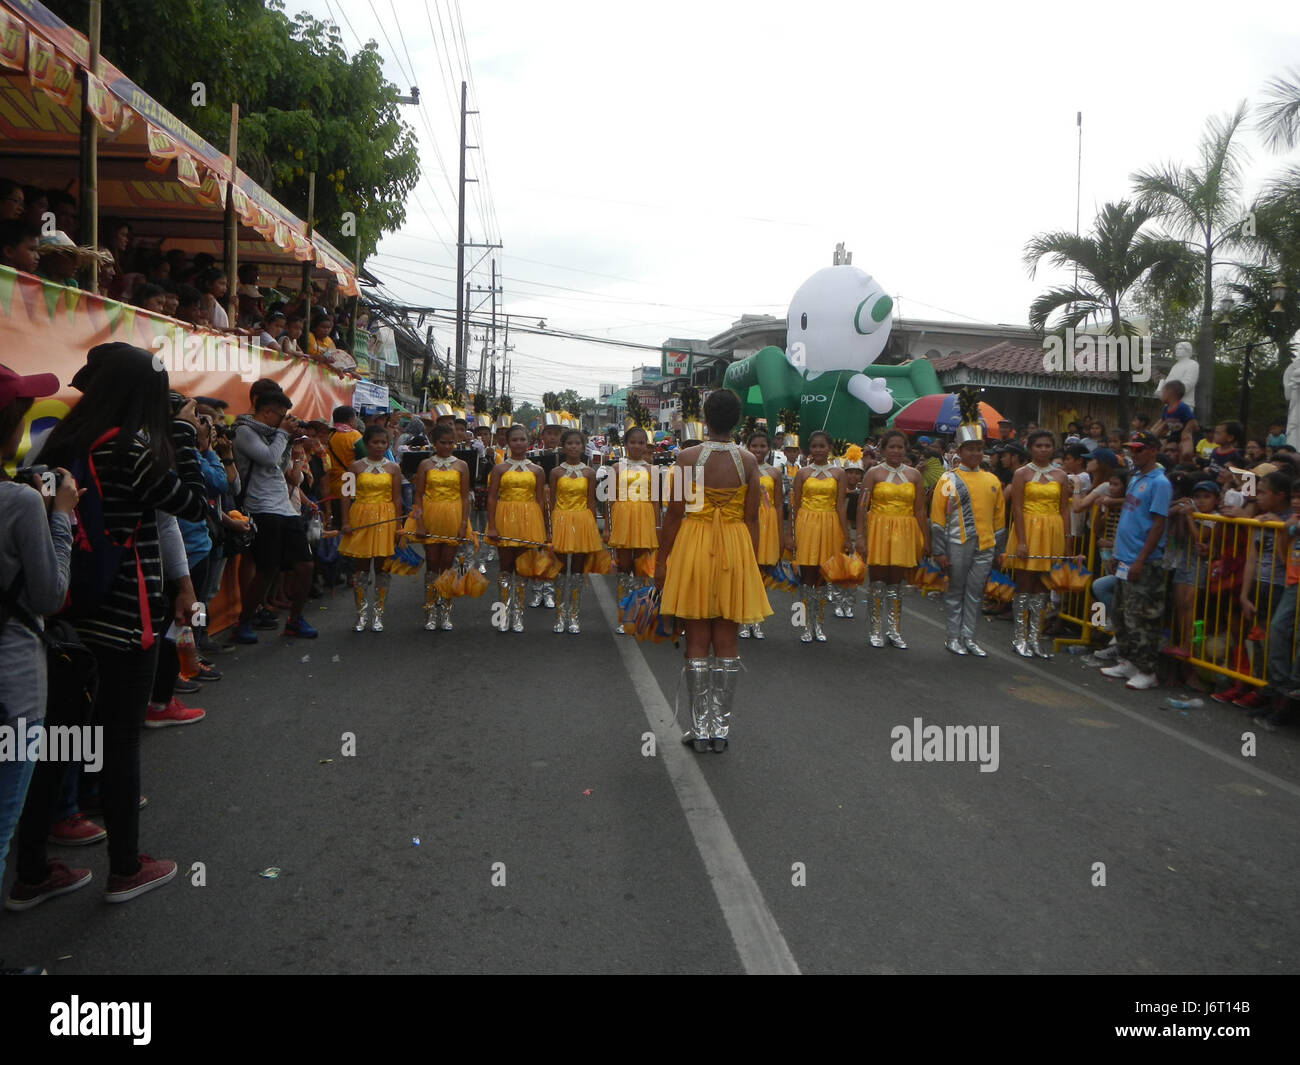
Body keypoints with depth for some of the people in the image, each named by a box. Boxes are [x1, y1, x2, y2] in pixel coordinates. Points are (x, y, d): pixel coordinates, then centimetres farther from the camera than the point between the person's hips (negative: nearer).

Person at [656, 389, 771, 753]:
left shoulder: (688, 457, -8)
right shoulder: (748, 461, -2)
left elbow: (674, 513, -8)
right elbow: (752, 518, 0)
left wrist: (662, 559, 1)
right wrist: (750, 561, 10)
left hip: (693, 548, -2)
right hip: (735, 550, 2)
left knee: (697, 640, 5)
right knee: (727, 641, 9)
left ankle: (700, 728, 10)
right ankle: (721, 727, 15)